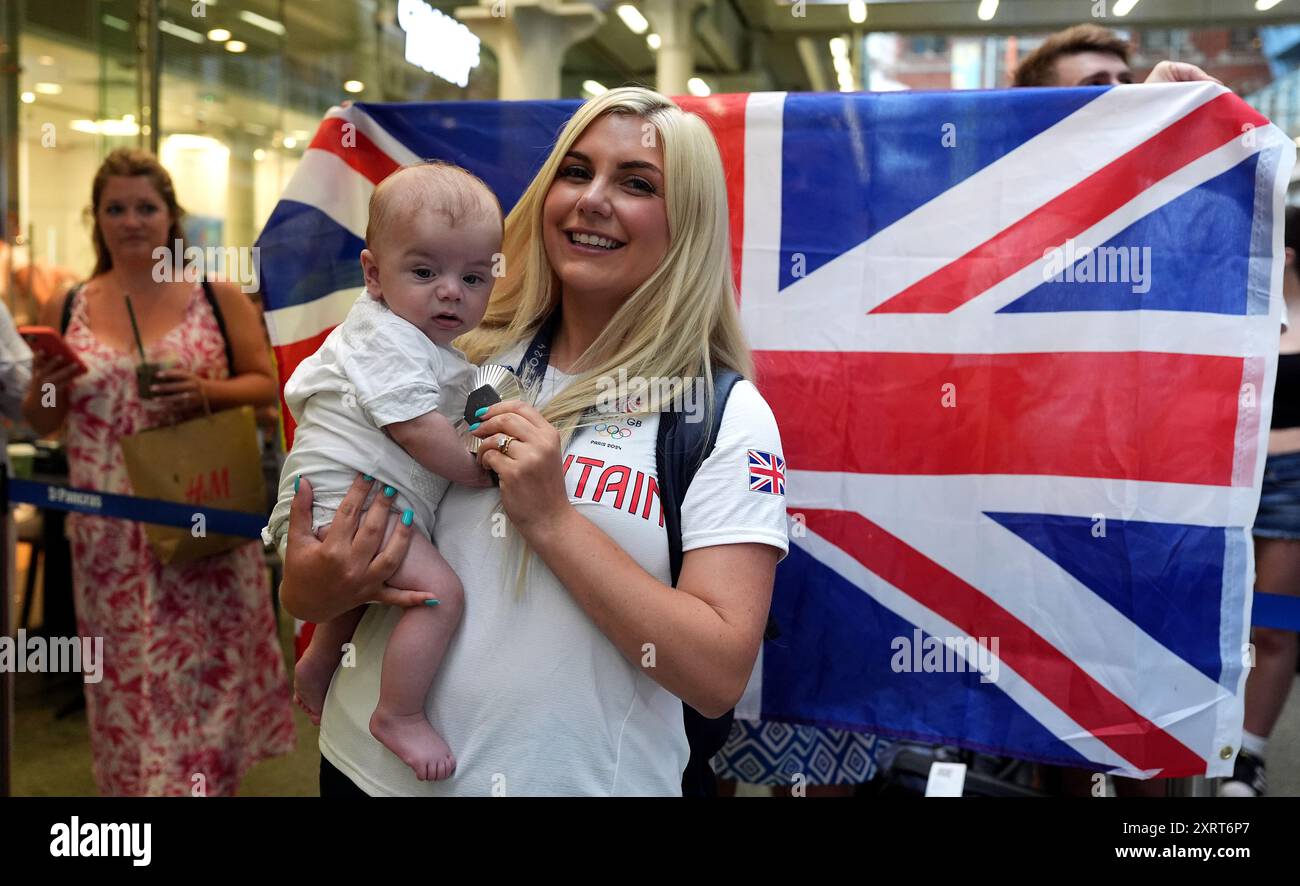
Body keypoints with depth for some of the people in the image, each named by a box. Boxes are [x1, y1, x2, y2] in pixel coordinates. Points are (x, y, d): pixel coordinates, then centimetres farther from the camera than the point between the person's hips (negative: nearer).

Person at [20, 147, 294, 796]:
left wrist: (207, 390, -16)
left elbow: (267, 384, 2)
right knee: (127, 670, 12)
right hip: (110, 534, 2)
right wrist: (46, 388, -11)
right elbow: (40, 422, 11)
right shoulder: (65, 310, 5)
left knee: (207, 664, 4)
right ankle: (137, 779, 31)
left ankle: (206, 778, 21)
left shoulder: (219, 298, 0)